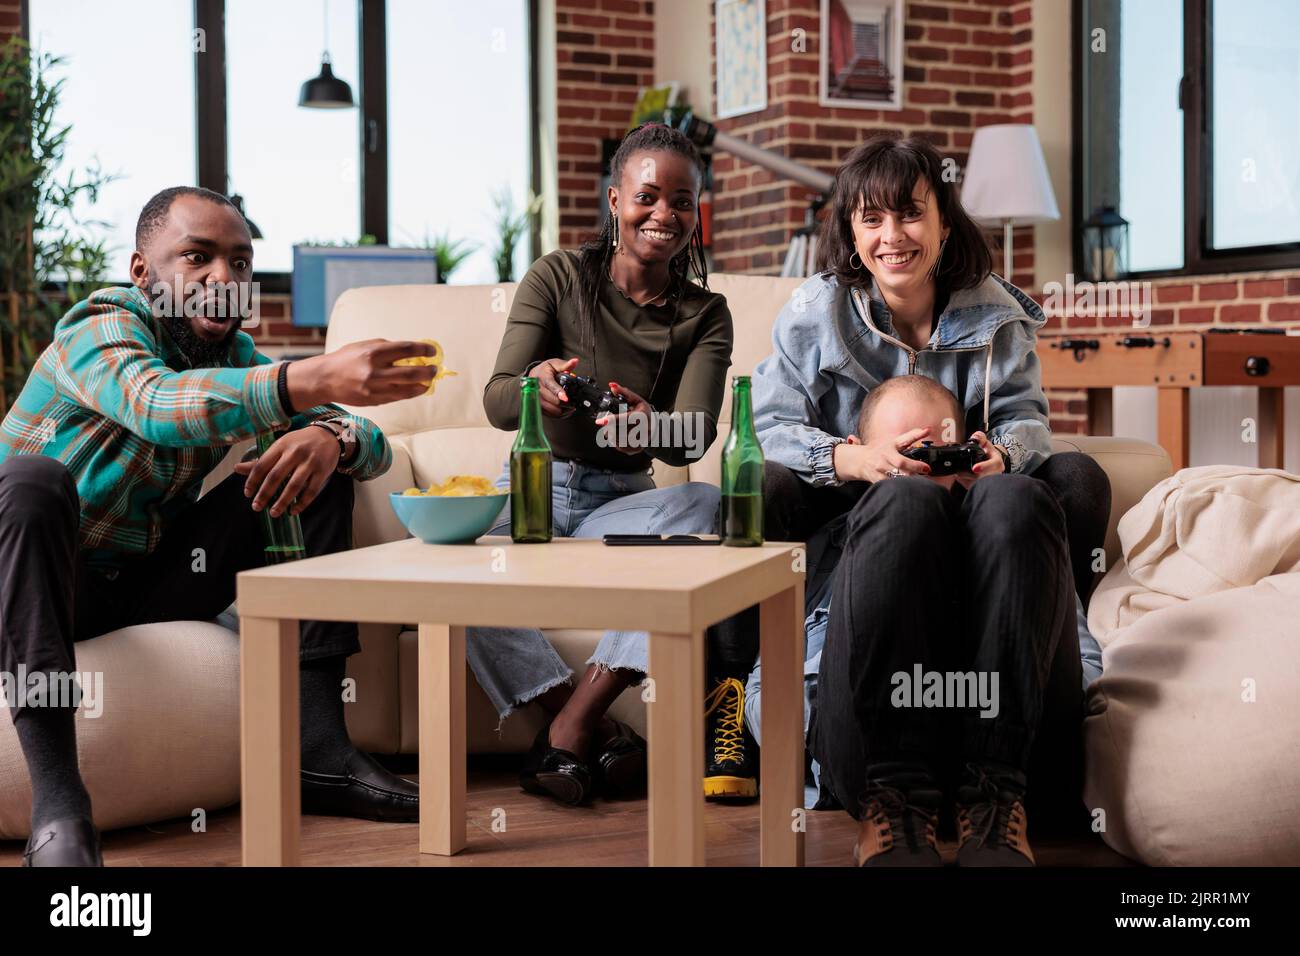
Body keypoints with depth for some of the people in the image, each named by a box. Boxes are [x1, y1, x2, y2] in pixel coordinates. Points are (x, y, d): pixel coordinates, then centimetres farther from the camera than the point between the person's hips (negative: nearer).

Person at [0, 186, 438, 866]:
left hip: (147, 586, 6)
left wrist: (331, 435, -27)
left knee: (322, 464, -6)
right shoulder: (101, 326, -16)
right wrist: (313, 382, -55)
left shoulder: (236, 355, 4)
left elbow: (372, 447, -1)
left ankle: (319, 747, -15)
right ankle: (56, 799, -44)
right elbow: (157, 406, -40)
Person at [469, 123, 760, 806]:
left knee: (711, 506, -34)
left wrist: (649, 426, -39)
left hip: (625, 500, 1)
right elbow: (496, 401, -11)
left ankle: (570, 724, -31)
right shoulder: (558, 277, 0)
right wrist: (536, 386, -37)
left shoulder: (704, 315, 5)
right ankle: (600, 733, -24)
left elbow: (693, 436, -13)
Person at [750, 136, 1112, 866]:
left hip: (978, 533, 2)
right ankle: (895, 790, -41)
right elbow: (770, 427, -5)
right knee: (909, 499, -39)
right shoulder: (815, 313, 4)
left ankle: (996, 785, -38)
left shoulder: (995, 312, 8)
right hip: (861, 515, -1)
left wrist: (1000, 454, -26)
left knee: (1014, 499, -36)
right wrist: (854, 458, -26)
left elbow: (1027, 417, 0)